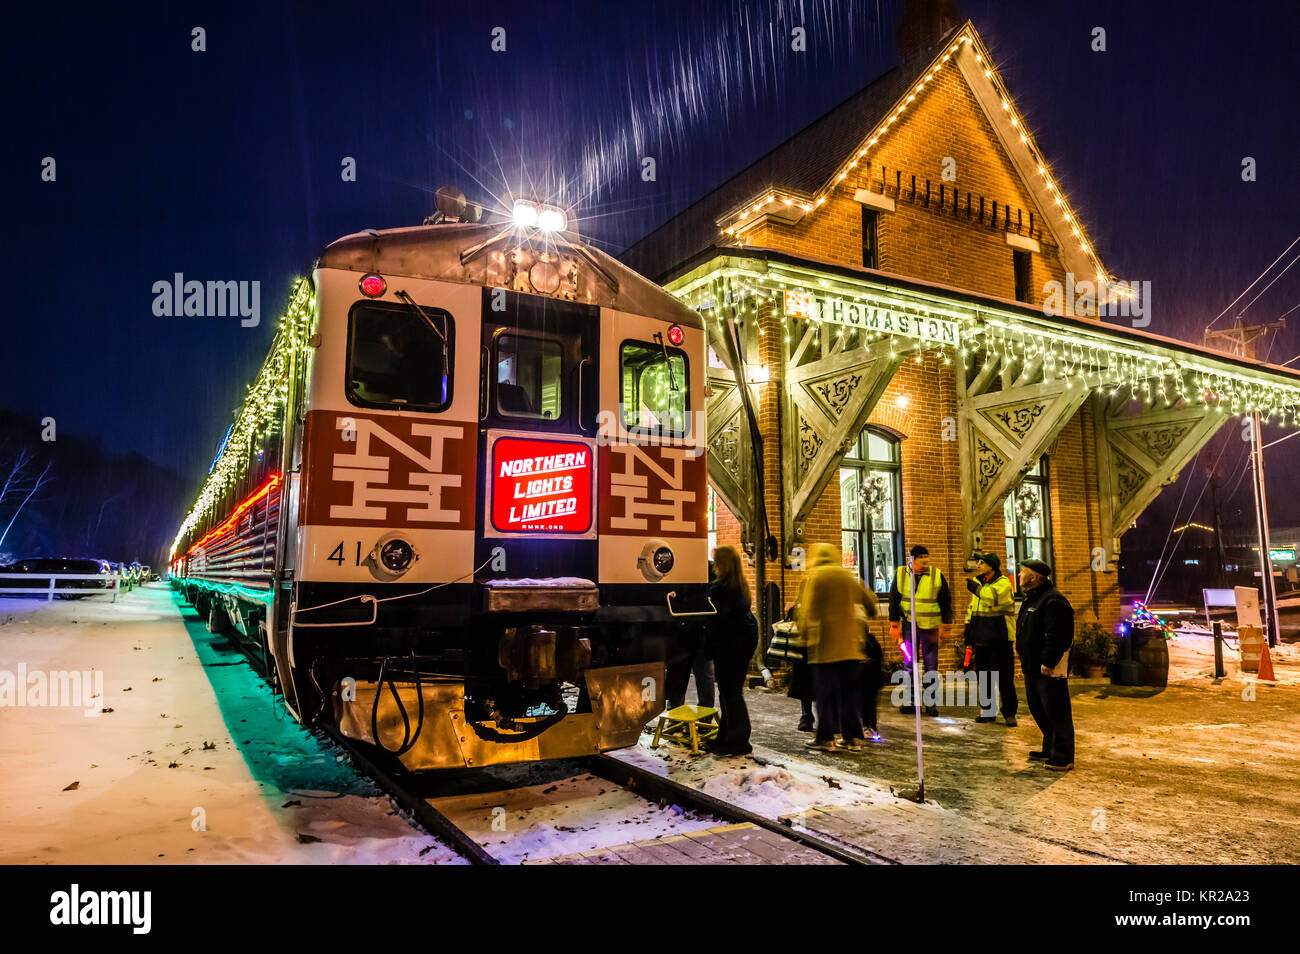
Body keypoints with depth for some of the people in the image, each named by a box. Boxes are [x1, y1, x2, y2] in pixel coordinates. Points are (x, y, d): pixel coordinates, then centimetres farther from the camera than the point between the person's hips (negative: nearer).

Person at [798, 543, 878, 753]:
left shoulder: (814, 577, -3)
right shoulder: (849, 576, 10)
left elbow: (807, 611, -9)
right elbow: (870, 604, 17)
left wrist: (804, 633, 0)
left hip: (824, 645, -4)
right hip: (851, 644, 4)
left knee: (825, 693, 2)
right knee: (850, 692, 9)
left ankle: (825, 738, 5)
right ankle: (853, 737, 13)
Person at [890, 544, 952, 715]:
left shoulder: (937, 575, 0)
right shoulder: (901, 574, 2)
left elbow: (945, 601, 6)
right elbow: (893, 599, 7)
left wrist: (946, 624, 3)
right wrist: (894, 624, 5)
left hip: (930, 626, -1)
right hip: (909, 624, 1)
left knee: (931, 665, 3)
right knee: (909, 663, 4)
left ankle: (930, 703, 10)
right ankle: (909, 702, 12)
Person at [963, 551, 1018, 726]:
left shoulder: (1003, 583, -10)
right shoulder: (977, 582, 13)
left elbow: (992, 596, -32)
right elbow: (972, 607, 21)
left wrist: (975, 587, -19)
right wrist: (968, 629, 15)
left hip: (999, 639, -7)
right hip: (981, 639, 7)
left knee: (1004, 678, -2)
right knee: (984, 677, 11)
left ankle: (1010, 713, 9)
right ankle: (988, 711, 22)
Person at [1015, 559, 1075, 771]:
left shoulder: (1053, 601, -18)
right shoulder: (1031, 600, 16)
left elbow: (1057, 636, -24)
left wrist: (1048, 662, -25)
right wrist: (1023, 654, 20)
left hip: (1050, 669, -11)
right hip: (1032, 667, 11)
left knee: (1056, 713, -4)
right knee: (1039, 710, 17)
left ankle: (1063, 758, 3)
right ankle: (1049, 750, 29)